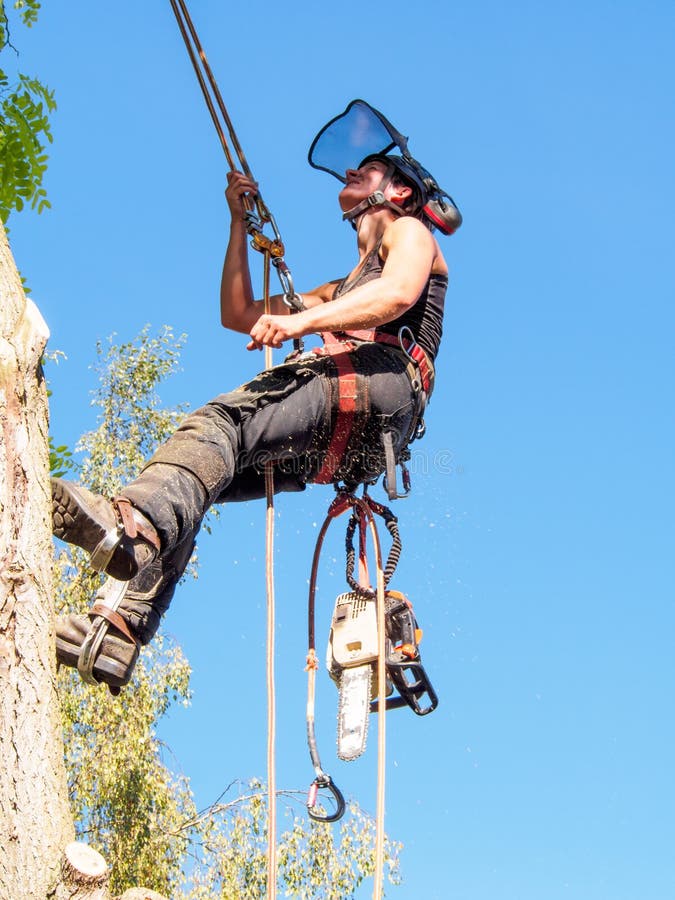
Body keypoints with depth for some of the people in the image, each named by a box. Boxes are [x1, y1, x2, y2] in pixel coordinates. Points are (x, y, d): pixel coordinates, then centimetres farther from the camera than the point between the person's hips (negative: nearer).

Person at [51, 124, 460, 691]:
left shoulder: (410, 231, 20)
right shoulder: (342, 289, 43)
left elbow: (398, 294, -5)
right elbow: (239, 316, 39)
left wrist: (301, 321, -19)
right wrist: (239, 222, 35)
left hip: (378, 381, -8)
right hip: (339, 447, 8)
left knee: (219, 424, -31)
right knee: (190, 484, -7)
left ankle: (132, 526, -58)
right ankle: (120, 633, -23)